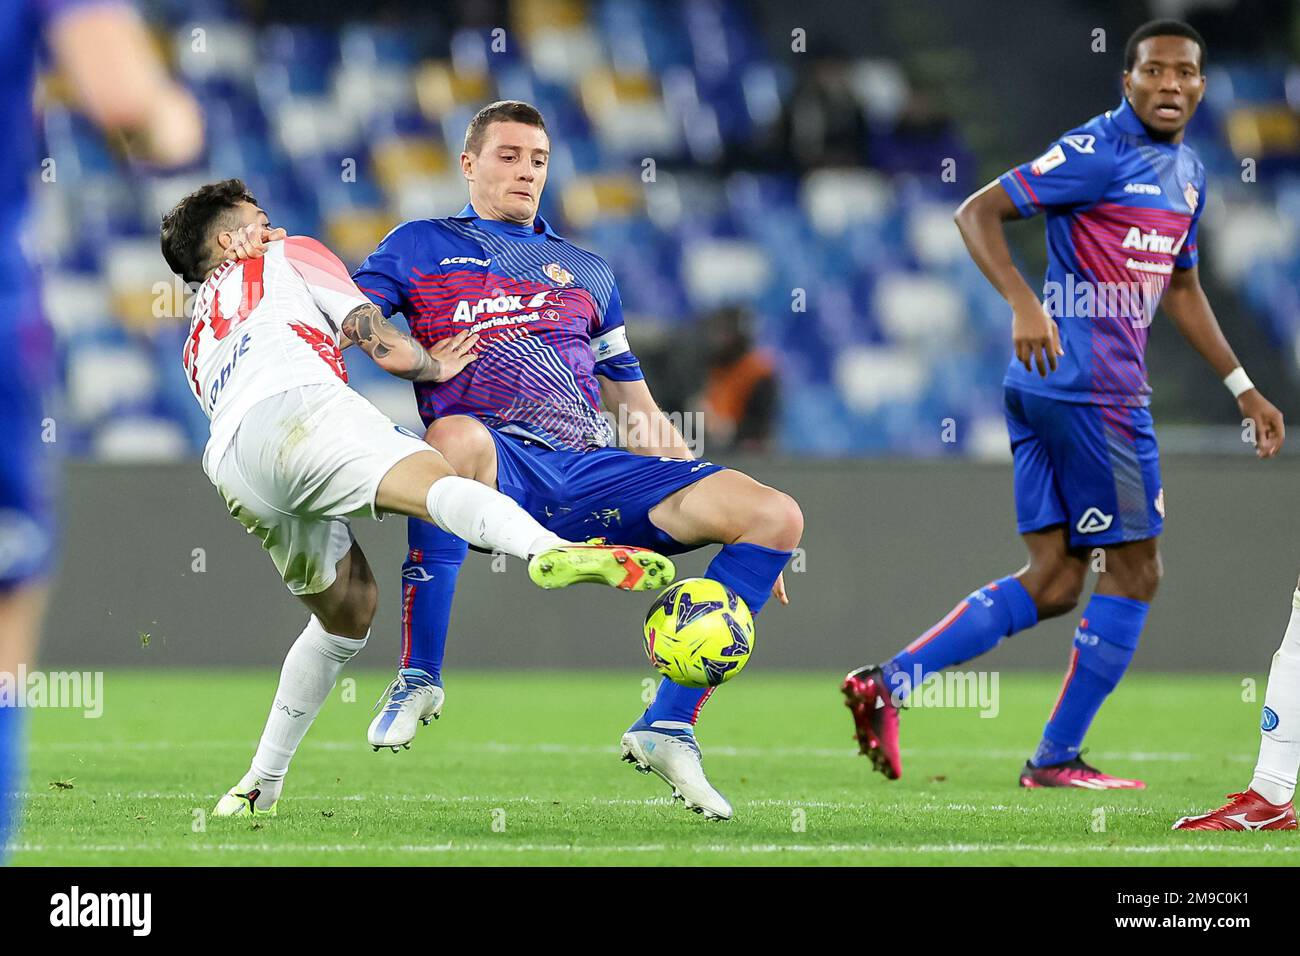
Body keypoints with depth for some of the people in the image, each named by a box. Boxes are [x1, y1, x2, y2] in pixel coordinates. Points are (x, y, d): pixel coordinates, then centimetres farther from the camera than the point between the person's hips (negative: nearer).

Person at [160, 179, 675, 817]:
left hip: (230, 471, 6)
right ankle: (551, 553, -61)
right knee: (432, 480, -29)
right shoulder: (289, 257, 28)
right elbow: (384, 347, 16)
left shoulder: (198, 342, 44)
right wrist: (435, 368, 36)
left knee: (346, 609, 22)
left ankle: (260, 786, 20)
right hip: (295, 408, -6)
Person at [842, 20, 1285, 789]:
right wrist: (1025, 304, -28)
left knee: (1054, 582, 6)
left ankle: (888, 683, 2)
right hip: (1091, 385, -9)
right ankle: (1058, 759, 5)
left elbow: (1181, 287, 30)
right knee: (1135, 572, -2)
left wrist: (1243, 389, 29)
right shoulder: (1099, 152, -11)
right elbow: (978, 213, -14)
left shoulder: (1187, 172, 18)